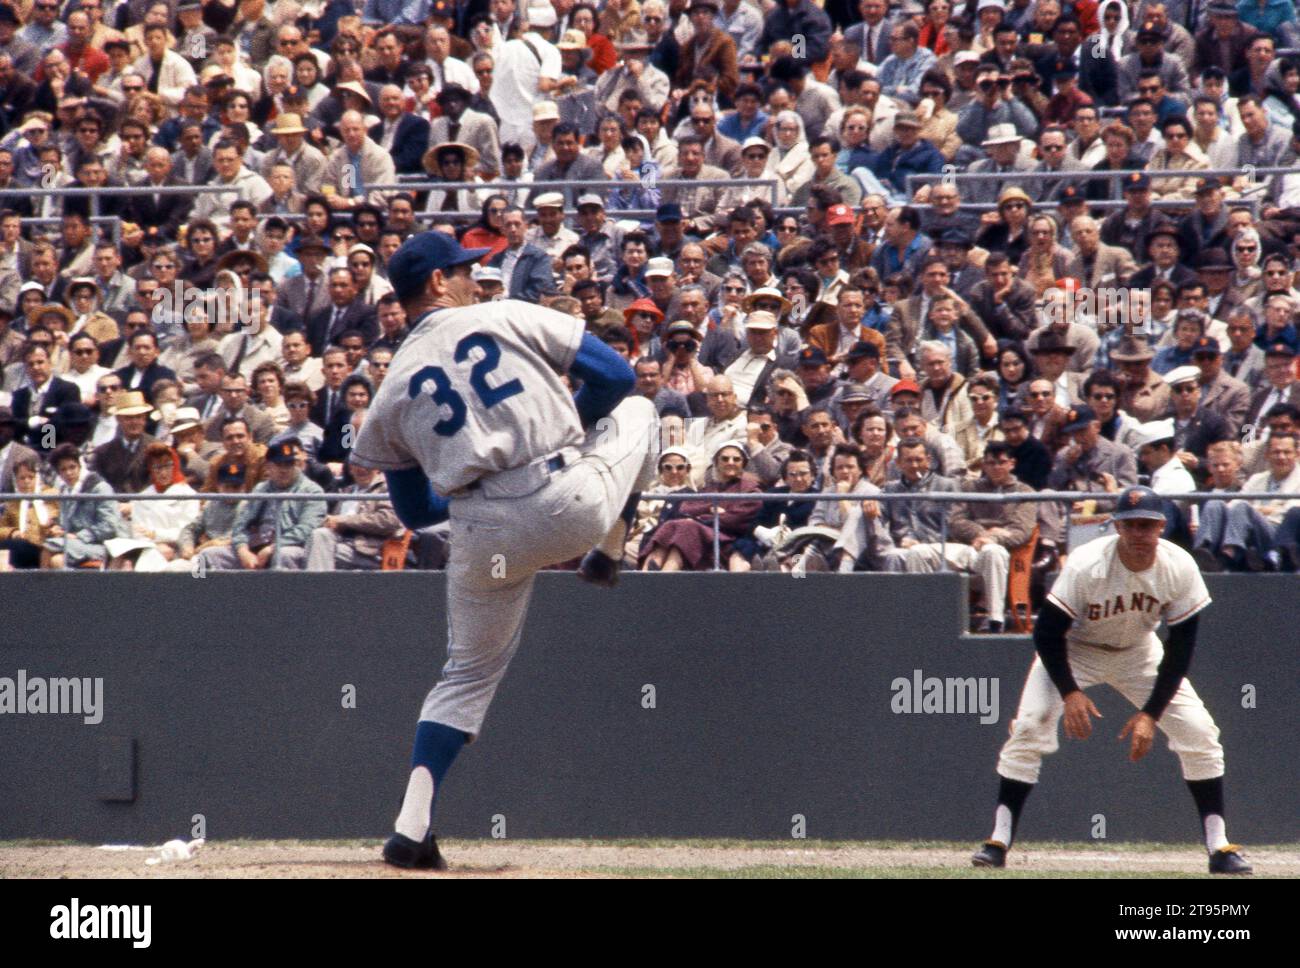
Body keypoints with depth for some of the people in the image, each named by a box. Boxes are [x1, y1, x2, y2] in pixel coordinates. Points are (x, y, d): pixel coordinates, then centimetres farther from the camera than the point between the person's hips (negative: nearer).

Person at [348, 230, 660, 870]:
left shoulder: (395, 388, 15)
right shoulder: (508, 317, 8)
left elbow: (415, 510, 18)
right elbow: (614, 374, 7)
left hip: (485, 533, 2)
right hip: (576, 500, -2)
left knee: (470, 671, 17)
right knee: (636, 412, 27)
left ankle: (411, 828, 4)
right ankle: (608, 555, 26)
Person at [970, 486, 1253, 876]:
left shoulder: (1180, 568, -23)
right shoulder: (1086, 565, -32)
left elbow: (1180, 649, -16)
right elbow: (1047, 632, -24)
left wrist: (1151, 713, -21)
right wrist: (1070, 693, -33)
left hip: (1139, 653, 2)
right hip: (1073, 651, -2)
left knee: (1199, 733, -10)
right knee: (1029, 727, -22)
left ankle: (1219, 847, -1)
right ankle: (999, 840, -14)